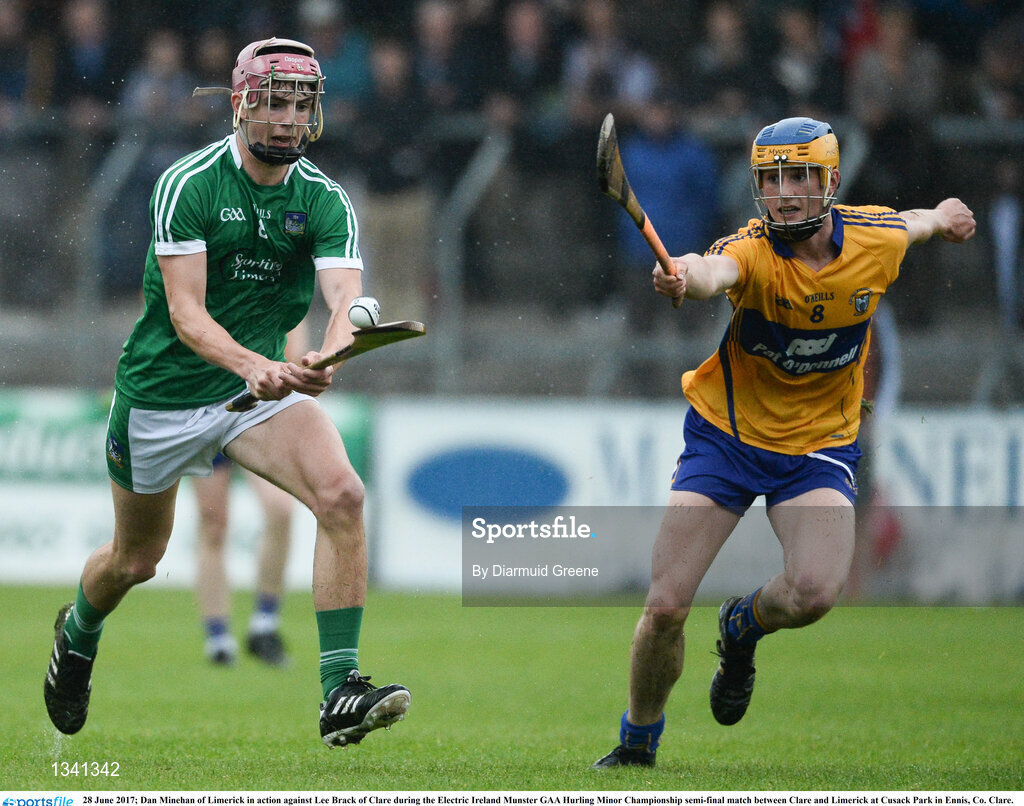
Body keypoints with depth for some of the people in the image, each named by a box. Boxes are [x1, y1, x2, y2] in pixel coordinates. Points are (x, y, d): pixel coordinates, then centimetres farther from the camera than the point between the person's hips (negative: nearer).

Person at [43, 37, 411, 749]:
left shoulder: (324, 201, -8)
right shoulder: (188, 184, -17)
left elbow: (347, 298, -24)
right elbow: (186, 313, -25)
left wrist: (326, 357, -47)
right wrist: (251, 365, -44)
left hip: (265, 381, 2)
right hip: (161, 392, -2)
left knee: (342, 494, -25)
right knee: (135, 561, 14)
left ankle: (341, 692, -25)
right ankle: (78, 632, 51)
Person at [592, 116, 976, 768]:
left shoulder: (877, 239, -12)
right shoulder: (751, 251, -24)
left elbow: (920, 220, 13)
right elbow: (713, 272, -49)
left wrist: (945, 217, 35)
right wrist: (683, 277, -72)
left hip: (820, 444, 1)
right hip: (726, 436, -1)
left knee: (813, 591, -24)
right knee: (666, 607, -9)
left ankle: (743, 628, 13)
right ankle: (638, 743, 19)